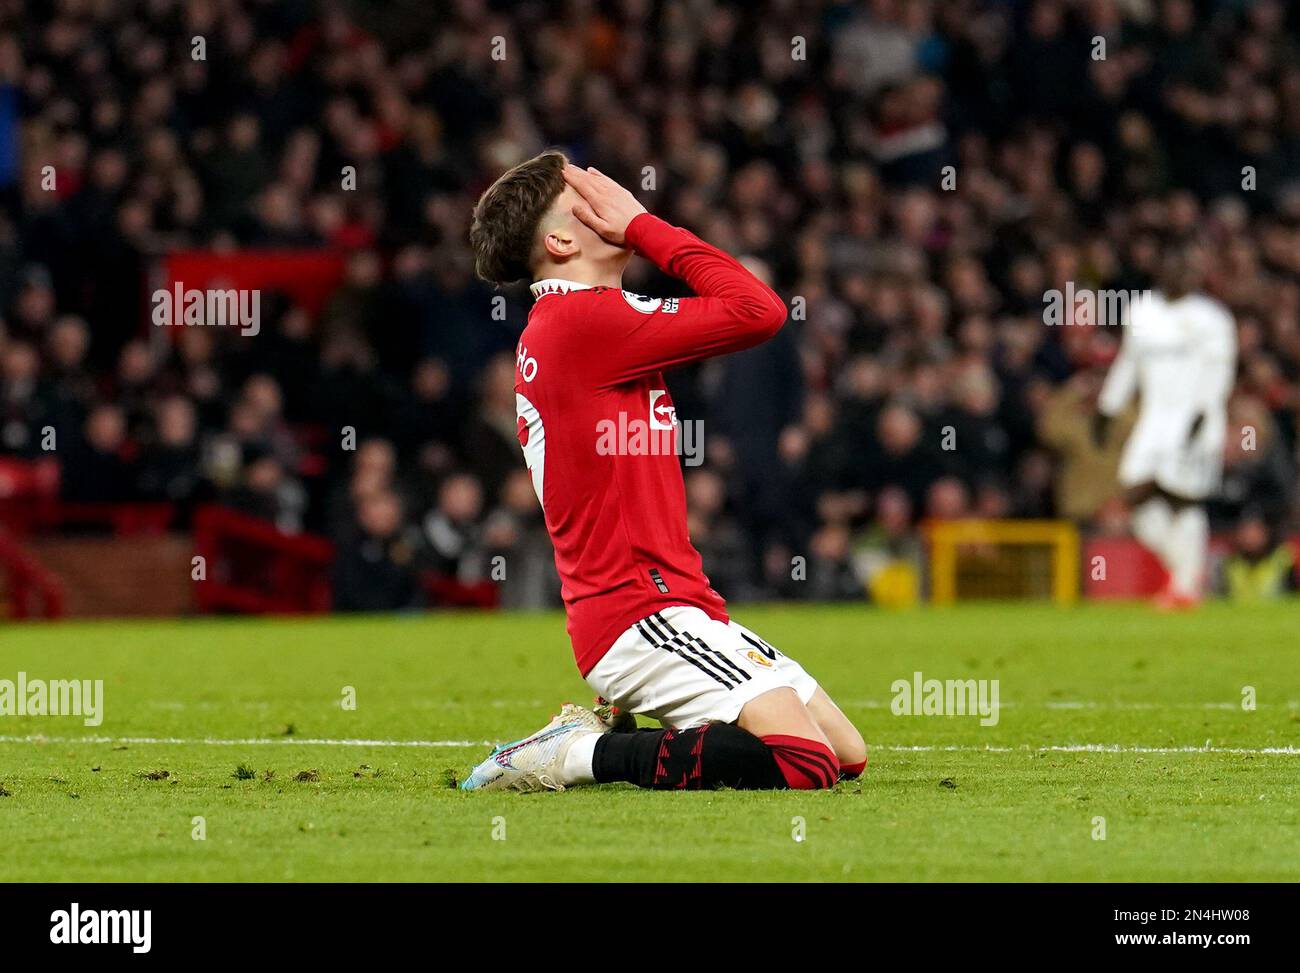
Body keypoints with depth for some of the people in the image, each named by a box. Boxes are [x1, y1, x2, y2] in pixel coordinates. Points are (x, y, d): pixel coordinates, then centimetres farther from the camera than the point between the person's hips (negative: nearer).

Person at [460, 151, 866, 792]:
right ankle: (584, 754, -14)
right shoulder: (586, 320, -13)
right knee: (802, 760, -24)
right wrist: (643, 224, -6)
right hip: (640, 613, -11)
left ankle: (611, 729, 11)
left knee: (847, 754, 9)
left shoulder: (551, 330, 18)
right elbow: (758, 311, -13)